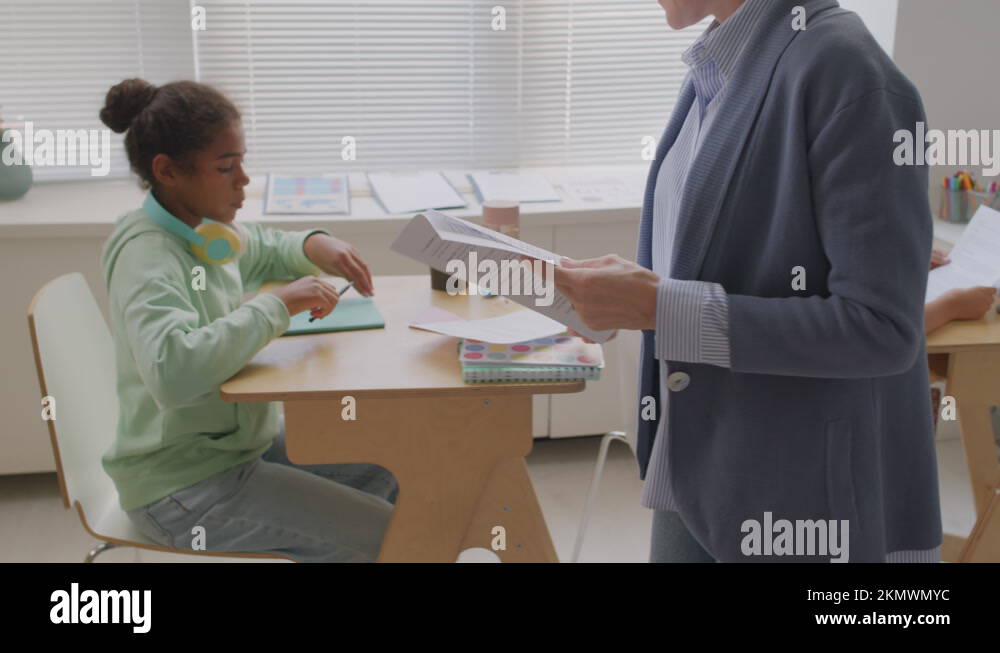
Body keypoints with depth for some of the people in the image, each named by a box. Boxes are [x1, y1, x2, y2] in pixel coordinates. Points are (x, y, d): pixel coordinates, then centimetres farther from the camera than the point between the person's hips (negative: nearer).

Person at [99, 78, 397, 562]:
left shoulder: (204, 228, 2)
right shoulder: (147, 256, -24)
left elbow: (266, 251, 24)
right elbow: (172, 370, -42)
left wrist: (314, 245, 1)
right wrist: (278, 305, -33)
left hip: (242, 438, 9)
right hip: (182, 486, -9)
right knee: (385, 535, -16)